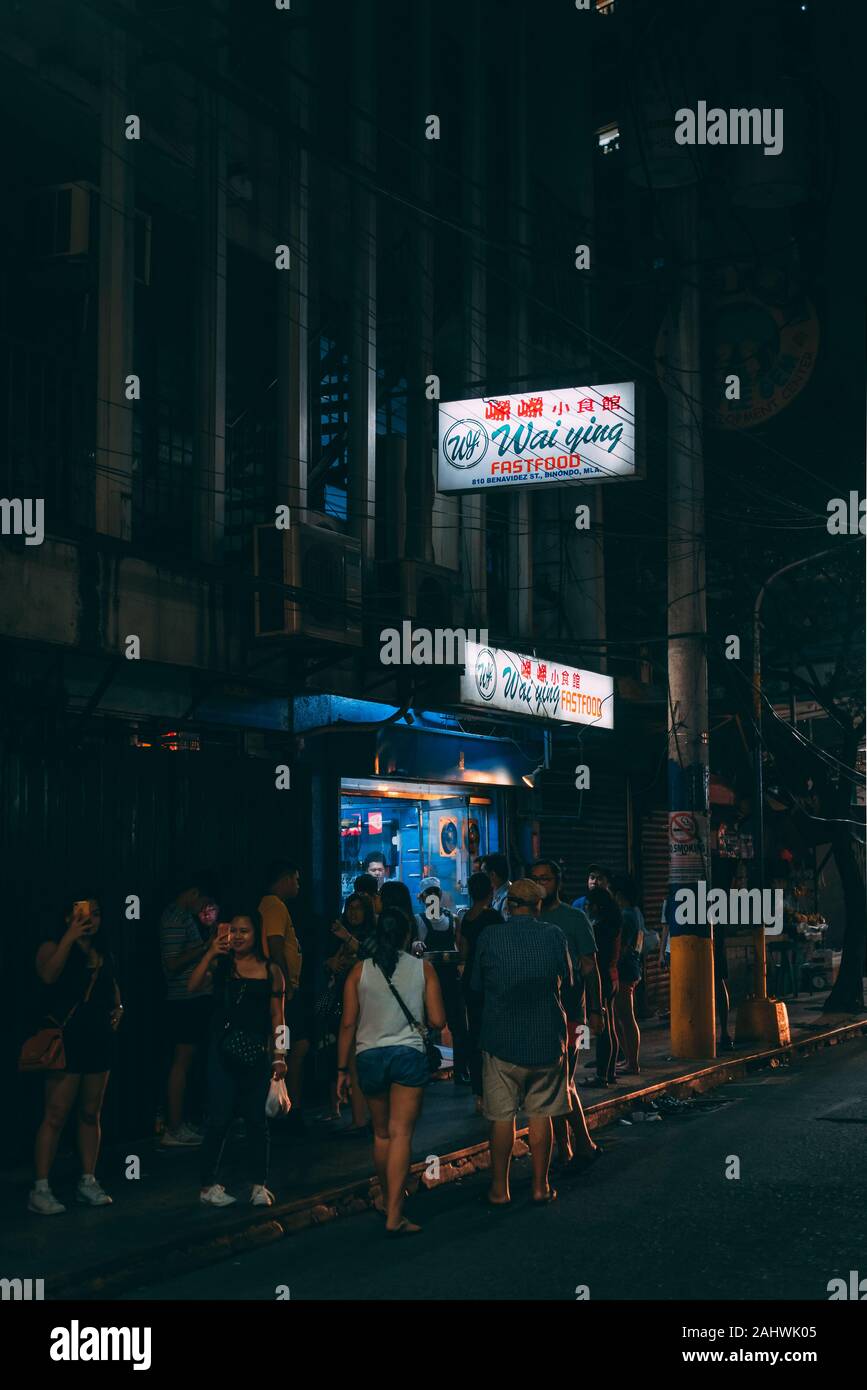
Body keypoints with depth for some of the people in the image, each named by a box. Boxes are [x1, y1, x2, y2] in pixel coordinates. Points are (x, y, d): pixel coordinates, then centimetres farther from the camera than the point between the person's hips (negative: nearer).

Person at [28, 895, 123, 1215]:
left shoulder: (102, 951, 16)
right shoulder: (55, 945, -3)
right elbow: (47, 974, -24)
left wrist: (118, 1007, 7)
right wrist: (69, 937, -24)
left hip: (99, 1041, 7)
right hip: (68, 1040, -7)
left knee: (90, 1114, 10)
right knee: (56, 1115, -9)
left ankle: (88, 1183, 17)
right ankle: (40, 1189, -8)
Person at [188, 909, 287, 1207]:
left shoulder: (271, 970, 4)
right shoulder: (220, 966, 4)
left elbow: (277, 1017, 6)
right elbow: (192, 987, -12)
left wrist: (279, 1056, 2)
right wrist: (211, 954, -16)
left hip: (257, 1054, 1)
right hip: (223, 1052, -1)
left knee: (256, 1119, 6)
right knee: (219, 1119, -3)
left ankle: (258, 1185, 16)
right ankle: (208, 1185, 7)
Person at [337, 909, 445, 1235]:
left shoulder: (360, 971, 3)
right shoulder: (423, 969, 1)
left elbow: (348, 1023, 1)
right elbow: (437, 1021, -1)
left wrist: (342, 1069, 7)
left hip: (369, 1056, 2)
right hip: (409, 1055, -2)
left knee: (381, 1133, 17)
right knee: (401, 1134, -6)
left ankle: (387, 1199, 32)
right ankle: (394, 1215, -13)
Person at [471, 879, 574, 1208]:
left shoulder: (489, 938, -7)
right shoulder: (554, 936, -5)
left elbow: (477, 985, 6)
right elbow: (567, 980, 9)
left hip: (501, 1041, -1)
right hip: (546, 1040, 1)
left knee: (502, 1118, 7)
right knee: (540, 1115, 10)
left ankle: (499, 1189, 12)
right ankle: (540, 1186, 15)